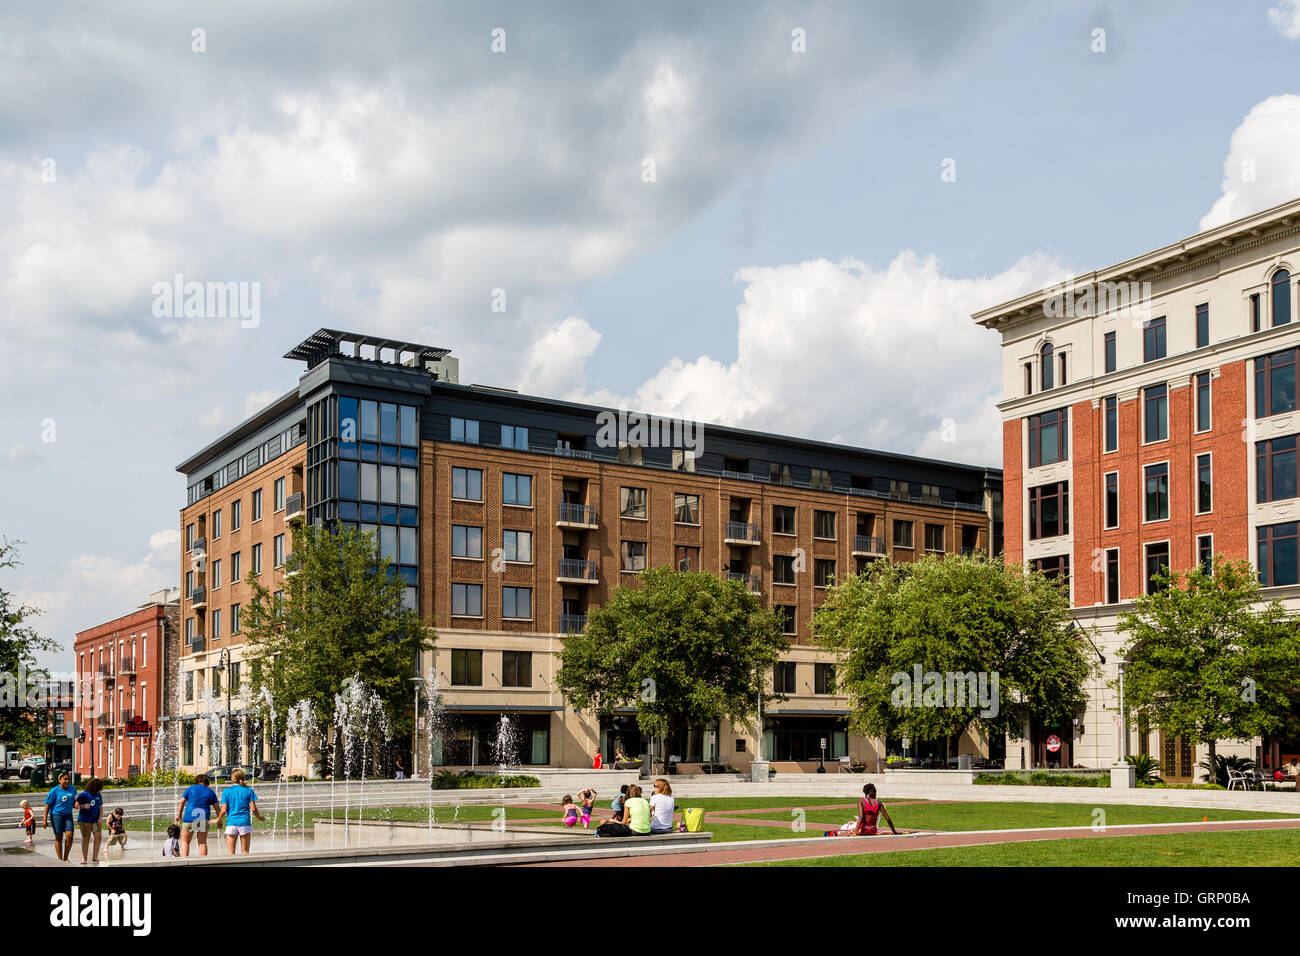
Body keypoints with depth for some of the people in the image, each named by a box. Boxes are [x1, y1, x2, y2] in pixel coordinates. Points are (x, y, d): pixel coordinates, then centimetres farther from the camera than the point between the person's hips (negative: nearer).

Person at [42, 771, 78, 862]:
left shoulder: (72, 789, 6)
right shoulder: (54, 791, -9)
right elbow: (47, 805, -6)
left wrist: (75, 804, -2)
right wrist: (44, 820, -10)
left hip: (68, 815, 4)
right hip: (57, 815, -4)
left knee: (69, 836, -7)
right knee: (58, 837, 0)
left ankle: (66, 858, 8)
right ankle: (60, 859, 9)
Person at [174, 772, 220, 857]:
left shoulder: (191, 789, 8)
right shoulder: (210, 791, 11)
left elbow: (181, 802, 4)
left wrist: (179, 815, 12)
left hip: (189, 817, -1)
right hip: (204, 819, 1)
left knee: (185, 841, 8)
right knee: (202, 842, 9)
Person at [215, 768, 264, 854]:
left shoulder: (226, 791, 2)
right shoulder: (248, 790, 2)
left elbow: (224, 810, -3)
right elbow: (253, 808, -1)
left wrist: (218, 821, 13)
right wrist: (259, 817, 15)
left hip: (231, 823, 0)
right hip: (245, 822, 0)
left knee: (230, 852, 4)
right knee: (245, 852, 5)